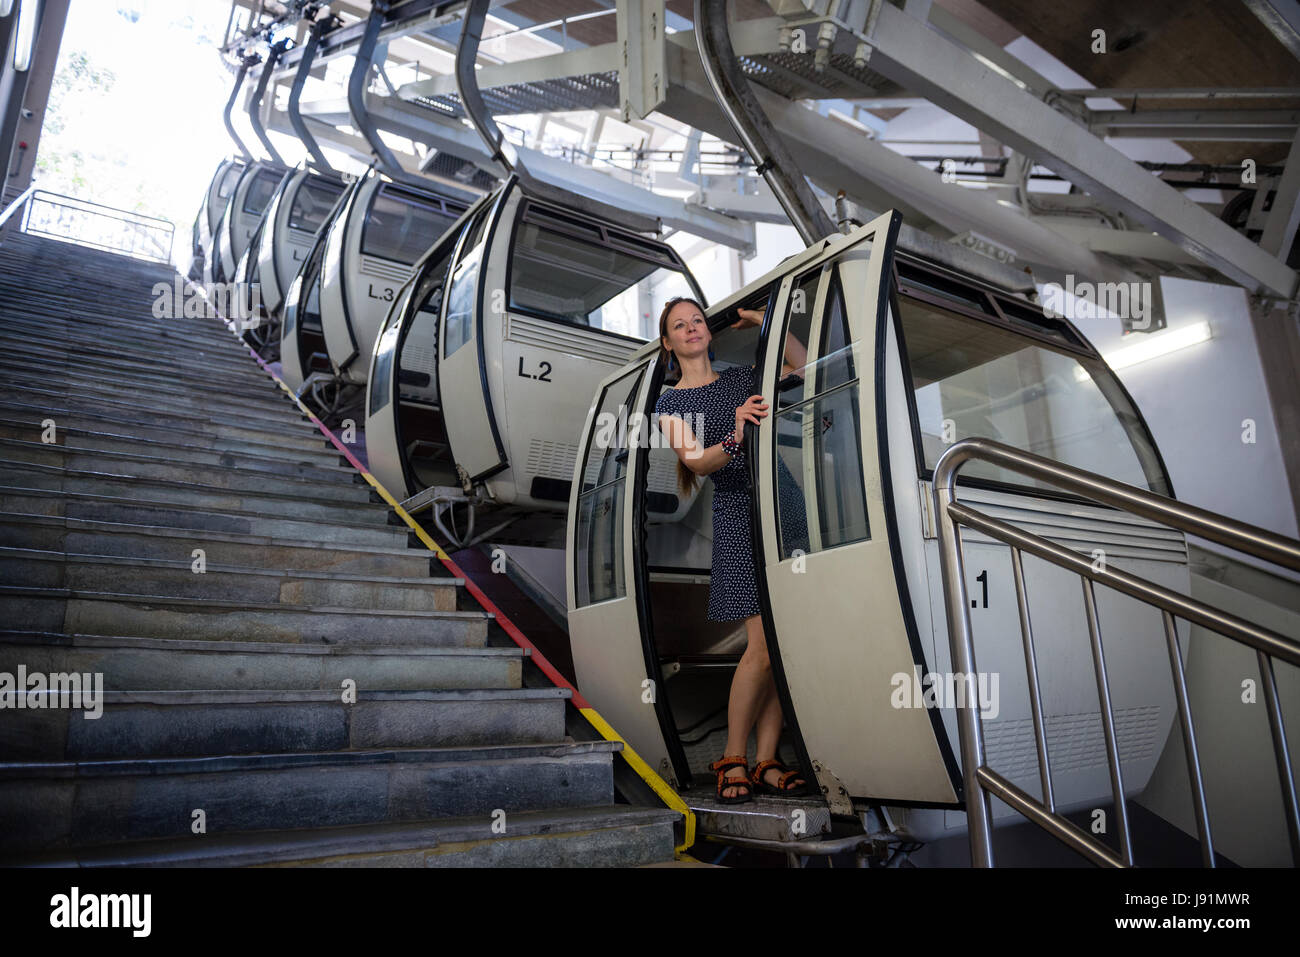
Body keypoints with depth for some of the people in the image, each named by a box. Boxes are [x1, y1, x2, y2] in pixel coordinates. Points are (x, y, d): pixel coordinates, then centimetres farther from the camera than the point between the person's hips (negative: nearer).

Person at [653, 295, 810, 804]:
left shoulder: (742, 377, 18)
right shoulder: (671, 404, 5)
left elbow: (805, 368, 15)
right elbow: (698, 463, -10)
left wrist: (768, 322, 7)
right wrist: (734, 439, -30)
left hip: (786, 503, 5)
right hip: (737, 517, -4)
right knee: (763, 644, -13)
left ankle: (766, 762, 8)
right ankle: (733, 760, 5)